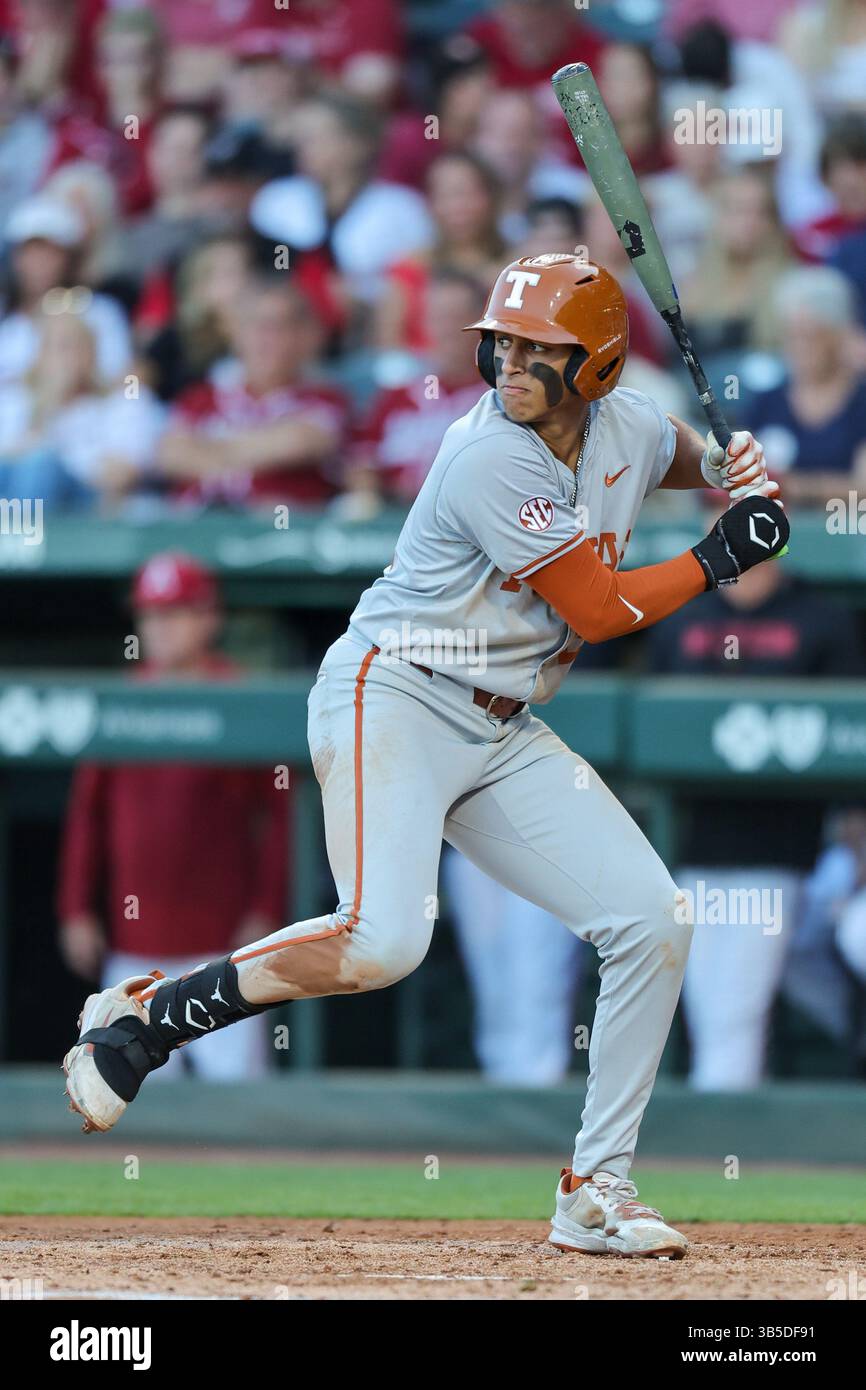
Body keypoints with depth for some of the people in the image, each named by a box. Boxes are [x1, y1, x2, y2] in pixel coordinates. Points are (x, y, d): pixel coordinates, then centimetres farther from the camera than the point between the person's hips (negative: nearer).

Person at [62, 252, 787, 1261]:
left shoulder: (627, 427, 5)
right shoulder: (493, 457, -20)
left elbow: (678, 454, 32)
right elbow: (597, 610, -18)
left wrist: (724, 466, 10)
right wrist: (720, 559, -9)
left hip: (505, 738, 8)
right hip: (393, 699, -8)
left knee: (650, 923, -2)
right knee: (383, 940, -28)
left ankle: (596, 1190, 5)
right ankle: (142, 1018, -10)